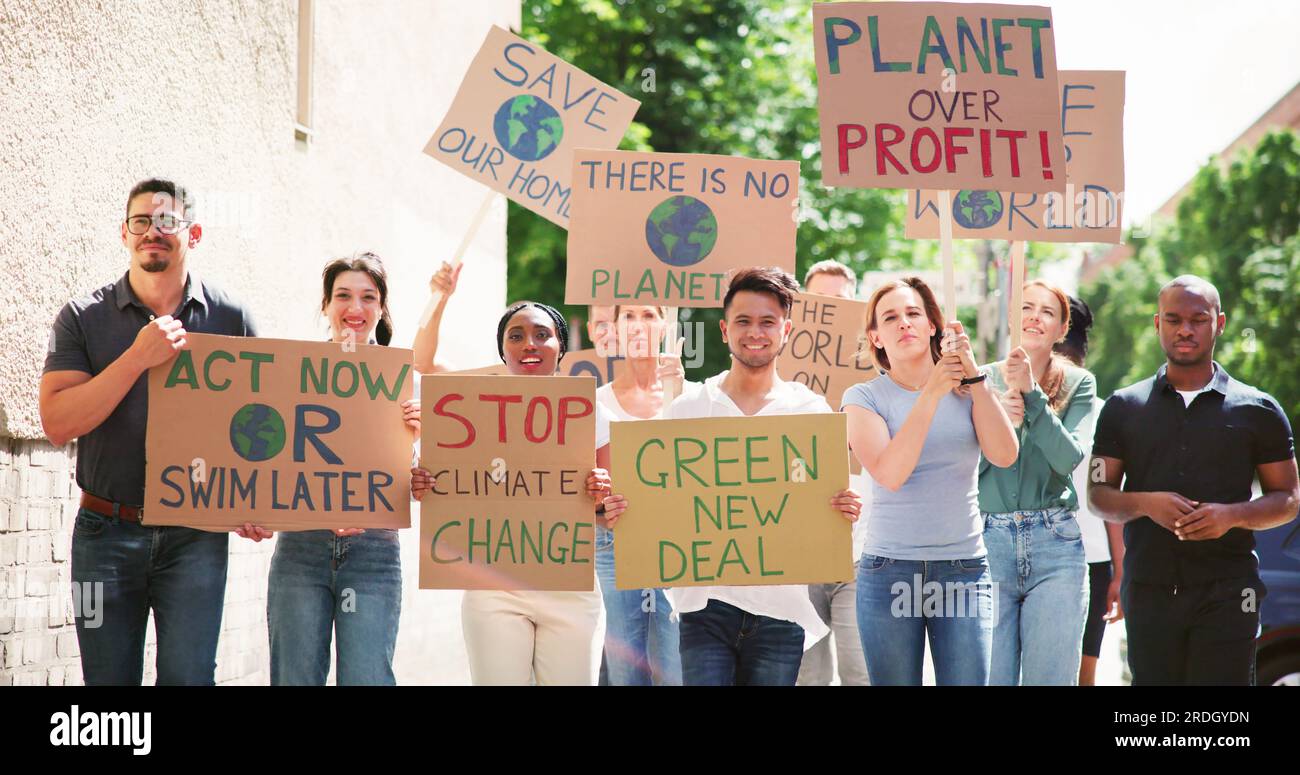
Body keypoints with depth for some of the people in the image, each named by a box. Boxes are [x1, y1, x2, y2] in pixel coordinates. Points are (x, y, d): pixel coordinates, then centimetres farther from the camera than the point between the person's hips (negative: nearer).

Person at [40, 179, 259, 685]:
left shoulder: (231, 318, 3)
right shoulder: (83, 319, 1)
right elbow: (57, 424, -9)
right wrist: (138, 357, -17)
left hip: (196, 534, 0)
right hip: (106, 530, 1)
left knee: (188, 674, -6)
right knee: (108, 677, 7)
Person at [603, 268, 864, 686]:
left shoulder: (813, 412, 6)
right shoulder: (687, 409, 7)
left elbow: (832, 501, 7)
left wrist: (844, 510, -15)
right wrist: (620, 510, -10)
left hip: (781, 608, 0)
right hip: (706, 606, 0)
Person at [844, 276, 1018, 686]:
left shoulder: (967, 389, 7)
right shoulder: (864, 397, 1)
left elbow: (1005, 455, -8)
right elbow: (890, 474, -14)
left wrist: (973, 375, -12)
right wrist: (931, 394, -17)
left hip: (964, 570, 1)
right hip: (889, 571, -1)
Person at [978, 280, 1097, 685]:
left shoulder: (1078, 385, 7)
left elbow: (1069, 458, -9)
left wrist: (1031, 392, -16)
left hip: (1054, 545, 0)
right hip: (988, 541, 0)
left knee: (1051, 678, -1)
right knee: (989, 679, 0)